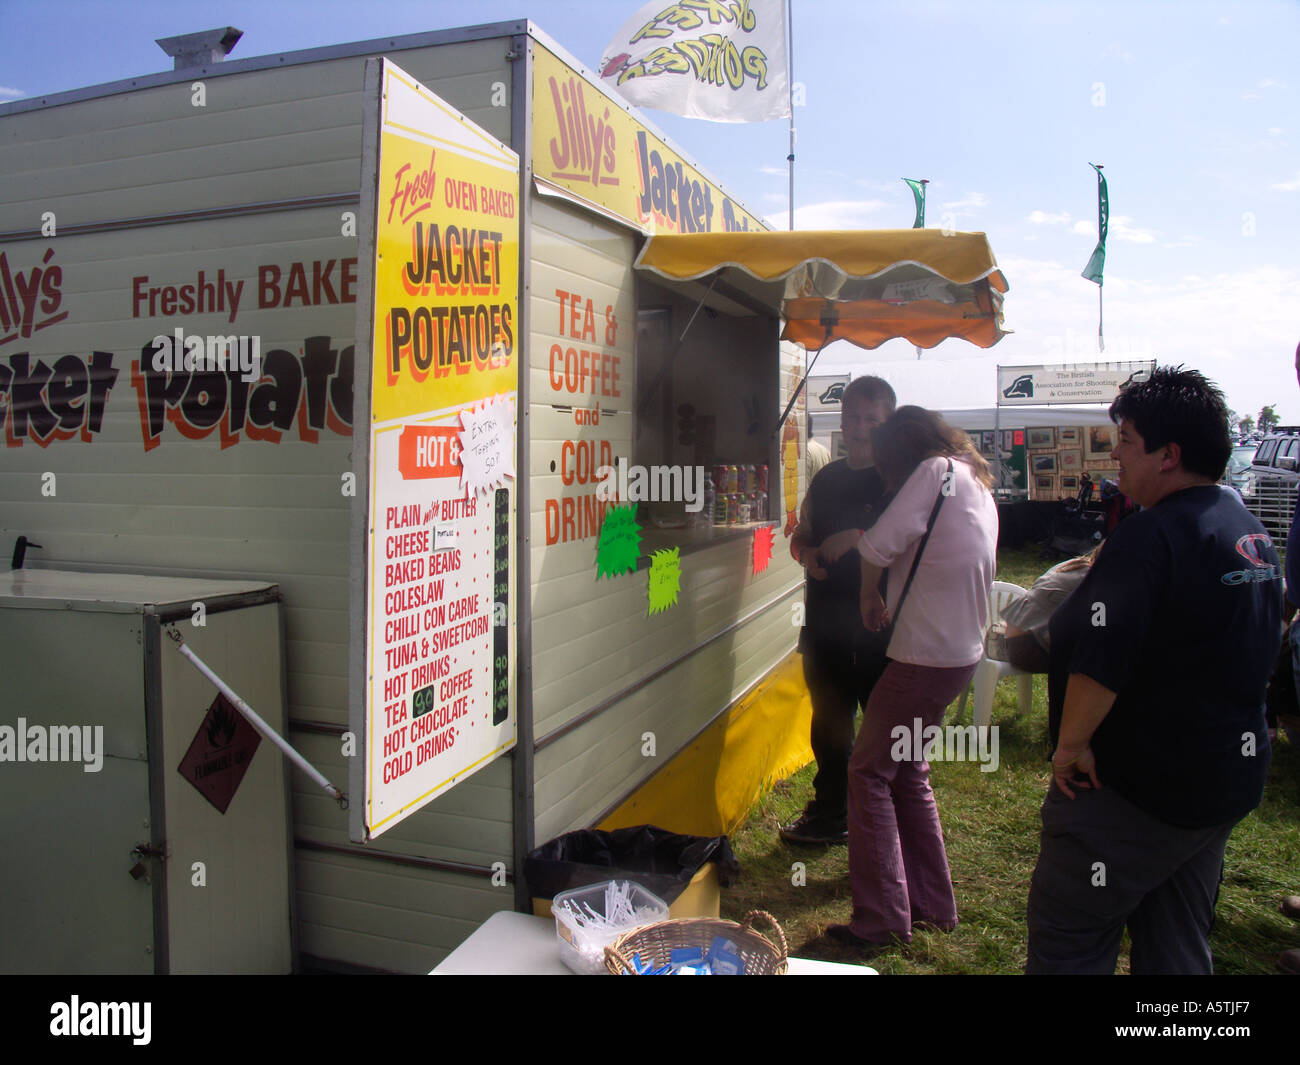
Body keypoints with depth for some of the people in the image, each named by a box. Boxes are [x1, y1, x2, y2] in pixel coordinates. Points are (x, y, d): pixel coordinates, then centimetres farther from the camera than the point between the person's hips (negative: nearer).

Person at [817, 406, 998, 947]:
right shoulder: (977, 483, 15)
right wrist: (875, 593, 17)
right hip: (961, 651, 9)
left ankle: (881, 918, 2)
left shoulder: (937, 471, -12)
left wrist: (849, 538, 1)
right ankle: (932, 905, 27)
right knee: (908, 772, 18)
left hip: (926, 656, -9)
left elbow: (880, 545, -18)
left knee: (869, 773, -2)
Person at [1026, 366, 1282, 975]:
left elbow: (1100, 656, -29)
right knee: (1180, 946, 21)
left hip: (1137, 787, -10)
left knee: (1066, 939, 2)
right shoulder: (1252, 534, 10)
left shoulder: (1153, 534, -21)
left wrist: (1071, 743, -18)